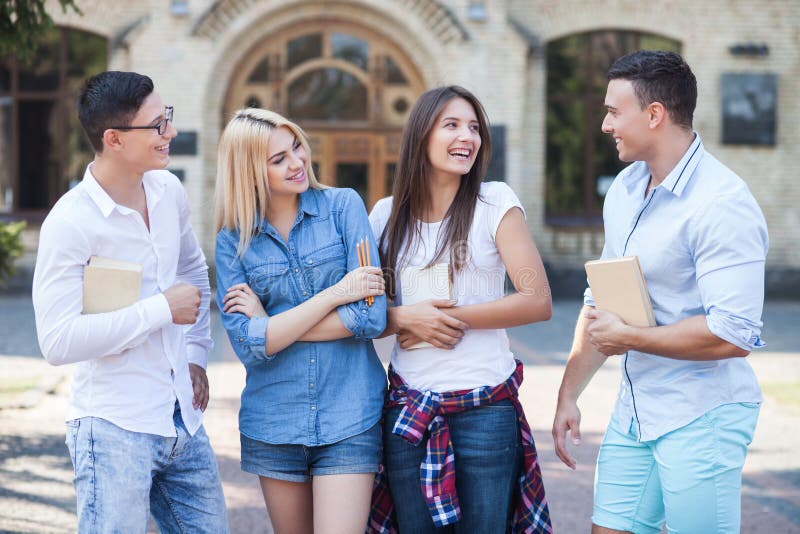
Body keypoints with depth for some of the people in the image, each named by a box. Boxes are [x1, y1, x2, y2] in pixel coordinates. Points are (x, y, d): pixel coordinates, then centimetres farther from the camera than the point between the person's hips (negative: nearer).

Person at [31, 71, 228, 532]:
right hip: (115, 430, -7)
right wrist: (163, 309, -19)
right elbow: (58, 342, -23)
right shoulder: (70, 222, -16)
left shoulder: (169, 191, 6)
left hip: (184, 421, 7)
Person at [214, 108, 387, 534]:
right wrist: (335, 293, -15)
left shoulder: (343, 206, -2)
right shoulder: (234, 241, 1)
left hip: (348, 418, -2)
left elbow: (372, 317, -11)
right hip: (273, 423, 2)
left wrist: (271, 325, -8)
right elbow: (248, 347, -10)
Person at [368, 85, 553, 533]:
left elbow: (538, 302, -10)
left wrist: (453, 316, -11)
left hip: (484, 407, -2)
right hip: (408, 407, 3)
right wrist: (405, 318, -11)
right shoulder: (388, 215, 5)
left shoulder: (496, 203, -3)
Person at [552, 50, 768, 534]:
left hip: (700, 420, -8)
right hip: (634, 412, 8)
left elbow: (733, 335, -26)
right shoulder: (625, 188, 8)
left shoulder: (723, 204, -19)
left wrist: (627, 337, -15)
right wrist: (568, 395, 13)